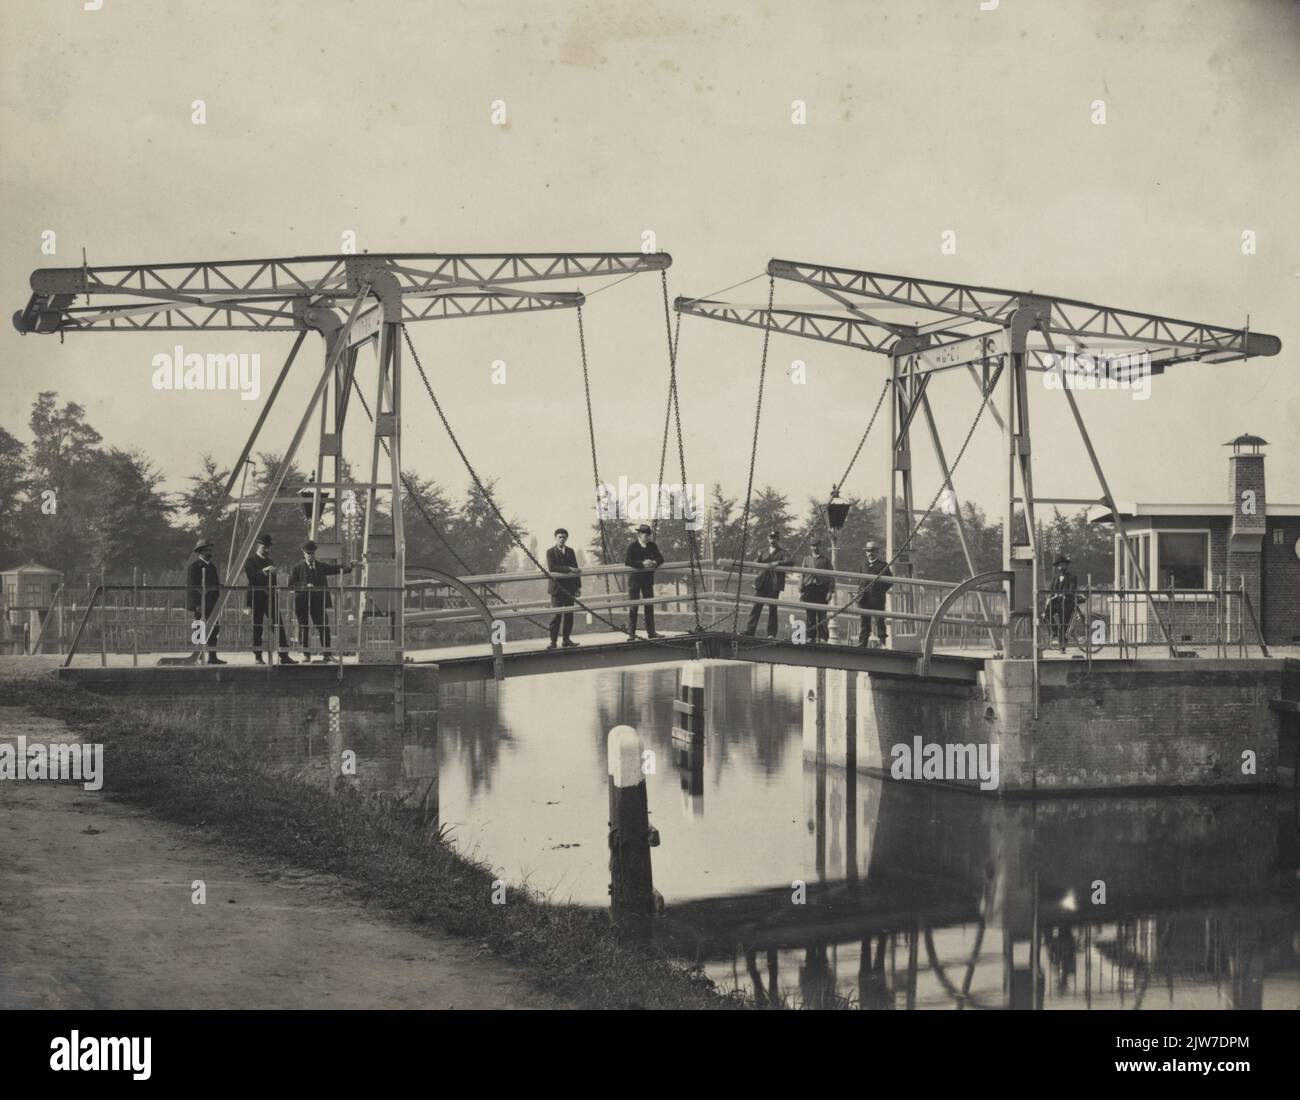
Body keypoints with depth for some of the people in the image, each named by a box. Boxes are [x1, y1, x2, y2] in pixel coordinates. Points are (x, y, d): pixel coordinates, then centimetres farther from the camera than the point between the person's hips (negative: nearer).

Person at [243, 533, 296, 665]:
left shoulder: (270, 562, 19)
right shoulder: (250, 561, 1)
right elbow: (251, 577, -14)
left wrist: (272, 589, 6)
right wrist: (264, 571, -25)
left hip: (270, 598, 5)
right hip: (257, 598, -5)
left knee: (279, 626, -4)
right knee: (257, 628, -1)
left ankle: (284, 656, -6)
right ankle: (258, 657, 7)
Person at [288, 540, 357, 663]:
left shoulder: (322, 566, 13)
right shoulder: (298, 567, 3)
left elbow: (336, 569, 6)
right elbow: (291, 583, -3)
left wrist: (349, 566, -12)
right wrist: (305, 586, -17)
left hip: (319, 602, 2)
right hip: (303, 603, -2)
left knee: (324, 627, -2)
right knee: (304, 629, 2)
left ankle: (326, 654, 1)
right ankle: (306, 655, 10)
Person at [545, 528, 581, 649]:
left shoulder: (570, 551, 14)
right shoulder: (550, 552, -1)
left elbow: (575, 568, 15)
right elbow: (551, 568, -16)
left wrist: (578, 586, 8)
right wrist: (568, 569, -24)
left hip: (569, 588, 5)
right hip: (557, 587, -5)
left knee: (569, 614, 4)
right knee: (556, 614, -8)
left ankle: (566, 640, 10)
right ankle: (553, 641, -6)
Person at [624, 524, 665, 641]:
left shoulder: (652, 546, 4)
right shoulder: (632, 547, -10)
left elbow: (661, 559, 2)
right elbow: (627, 561, -22)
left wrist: (655, 563, -21)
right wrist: (642, 563, -30)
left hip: (648, 580, 5)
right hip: (634, 580, -5)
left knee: (649, 606, 9)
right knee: (633, 607, -1)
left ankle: (651, 632, 16)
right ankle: (631, 633, 1)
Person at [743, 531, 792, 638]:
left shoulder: (782, 553, 3)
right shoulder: (764, 552, 18)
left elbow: (790, 562, -13)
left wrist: (778, 563, -26)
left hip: (774, 584, -4)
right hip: (762, 583, 4)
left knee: (772, 608, -2)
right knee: (756, 606, -2)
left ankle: (771, 634, 2)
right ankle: (749, 631, -4)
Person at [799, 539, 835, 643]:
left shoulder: (826, 560, 11)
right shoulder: (807, 558, 17)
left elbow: (831, 577, 7)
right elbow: (802, 575, 15)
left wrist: (830, 591, -4)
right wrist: (800, 591, 7)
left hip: (822, 588, -2)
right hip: (809, 587, 2)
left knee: (822, 615, -6)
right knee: (809, 615, -1)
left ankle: (822, 637, -5)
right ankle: (811, 637, 3)